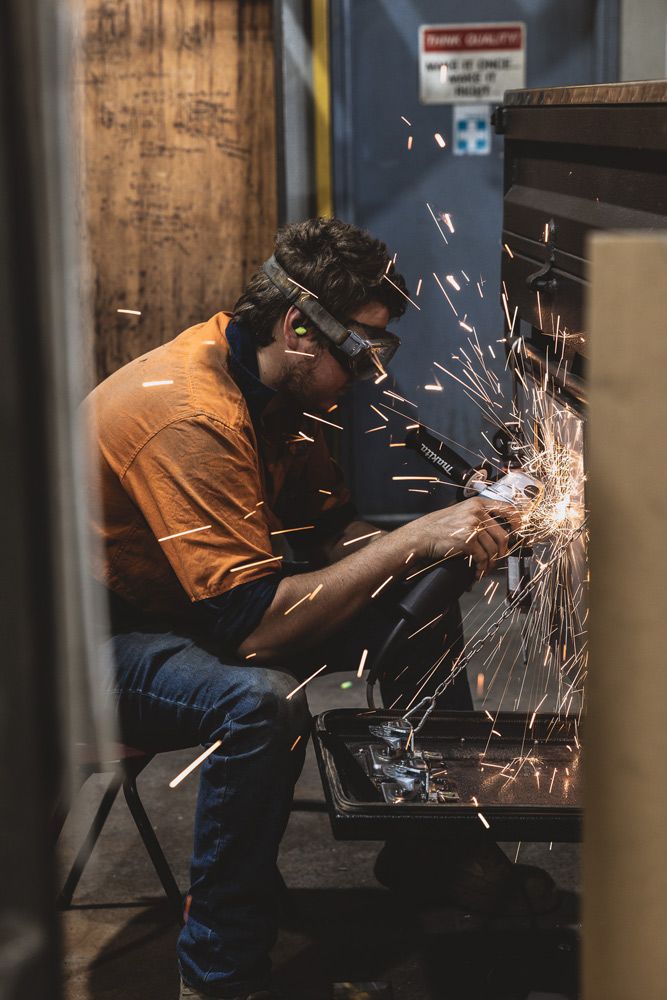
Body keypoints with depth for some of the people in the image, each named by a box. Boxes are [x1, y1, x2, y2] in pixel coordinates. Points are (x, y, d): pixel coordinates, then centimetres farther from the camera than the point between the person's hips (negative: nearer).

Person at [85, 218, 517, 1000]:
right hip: (95, 636, -9)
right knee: (263, 703, -38)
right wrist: (412, 541, -34)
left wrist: (451, 539, -12)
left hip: (199, 601, 9)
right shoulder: (193, 415, -33)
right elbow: (254, 627, -37)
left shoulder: (274, 379, -4)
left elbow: (329, 527, 6)